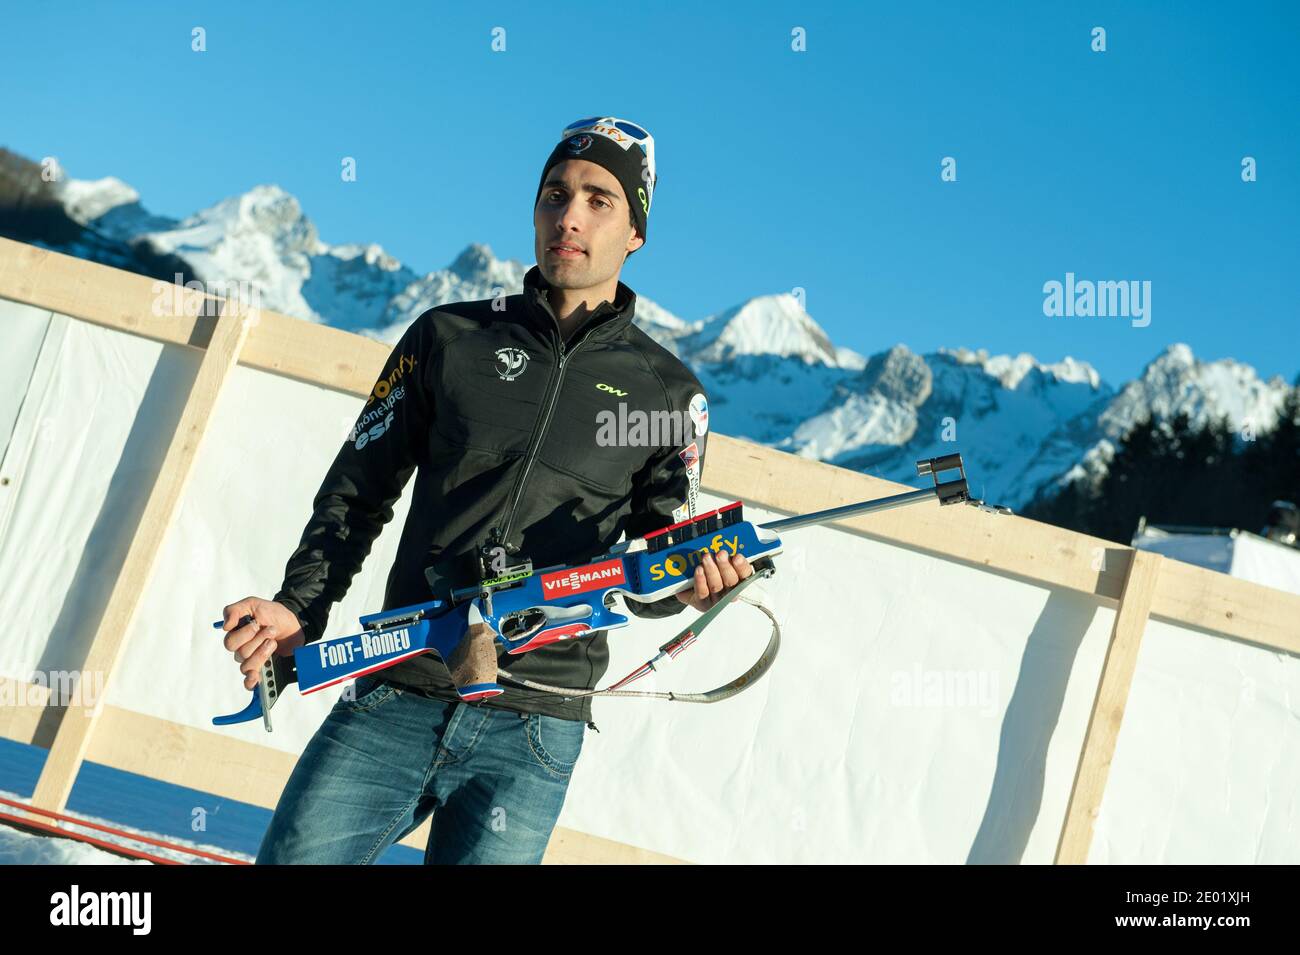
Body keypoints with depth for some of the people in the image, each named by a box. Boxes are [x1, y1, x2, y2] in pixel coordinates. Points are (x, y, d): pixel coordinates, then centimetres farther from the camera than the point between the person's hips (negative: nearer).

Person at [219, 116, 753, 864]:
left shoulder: (670, 391, 8)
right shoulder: (449, 337, 9)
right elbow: (357, 493, 12)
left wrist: (685, 583, -15)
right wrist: (301, 609, -2)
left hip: (532, 736, 0)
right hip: (395, 697, 1)